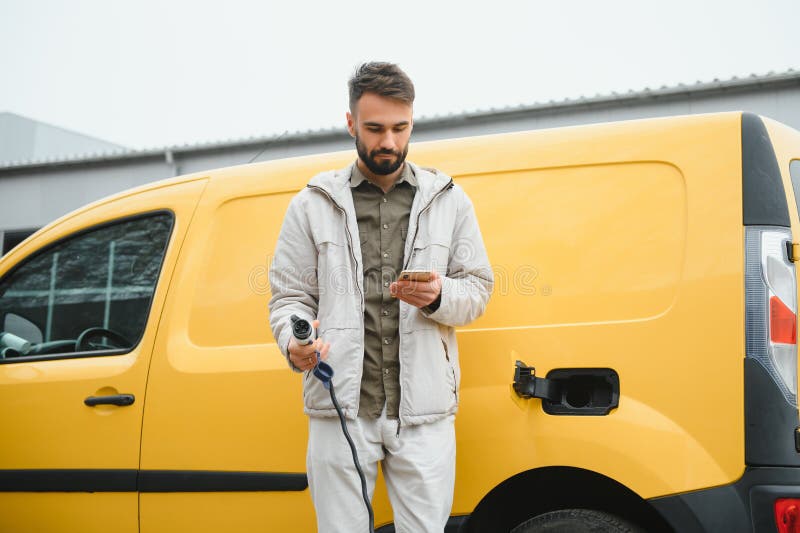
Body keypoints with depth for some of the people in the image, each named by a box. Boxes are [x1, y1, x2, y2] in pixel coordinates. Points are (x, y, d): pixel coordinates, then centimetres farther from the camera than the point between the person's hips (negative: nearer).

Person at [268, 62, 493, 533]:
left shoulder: (449, 202, 12)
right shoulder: (312, 206, 9)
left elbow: (478, 290, 13)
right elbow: (289, 297, 8)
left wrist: (438, 296, -10)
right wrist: (294, 343, -14)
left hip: (424, 410, 1)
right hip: (340, 405, 0)